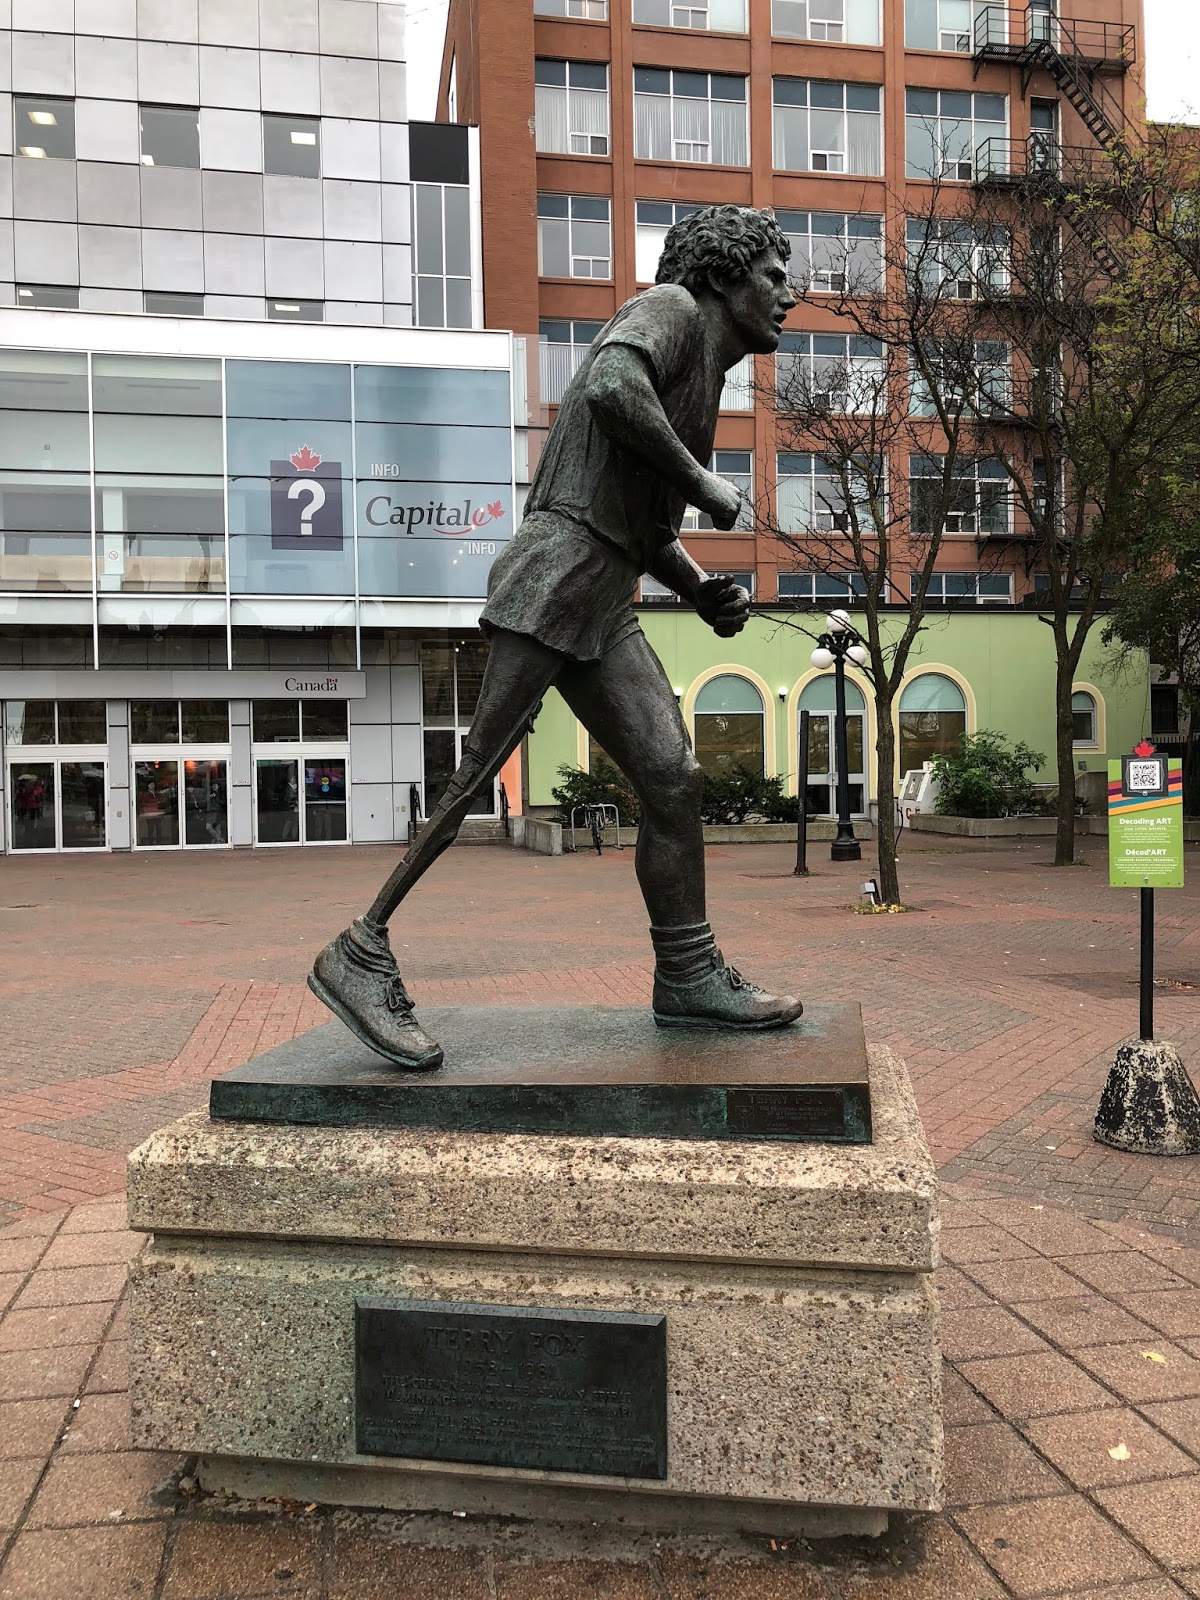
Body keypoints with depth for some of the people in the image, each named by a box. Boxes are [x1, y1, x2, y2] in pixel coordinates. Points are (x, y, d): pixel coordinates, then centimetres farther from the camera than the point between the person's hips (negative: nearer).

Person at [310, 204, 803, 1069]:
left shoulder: (701, 384, 28)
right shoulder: (670, 307, 1)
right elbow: (608, 389, -22)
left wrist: (708, 592, 13)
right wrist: (701, 481, -11)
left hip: (603, 608, 9)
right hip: (556, 571, -9)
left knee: (674, 779, 0)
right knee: (484, 770, -11)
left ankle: (689, 977, 5)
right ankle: (363, 956, -3)